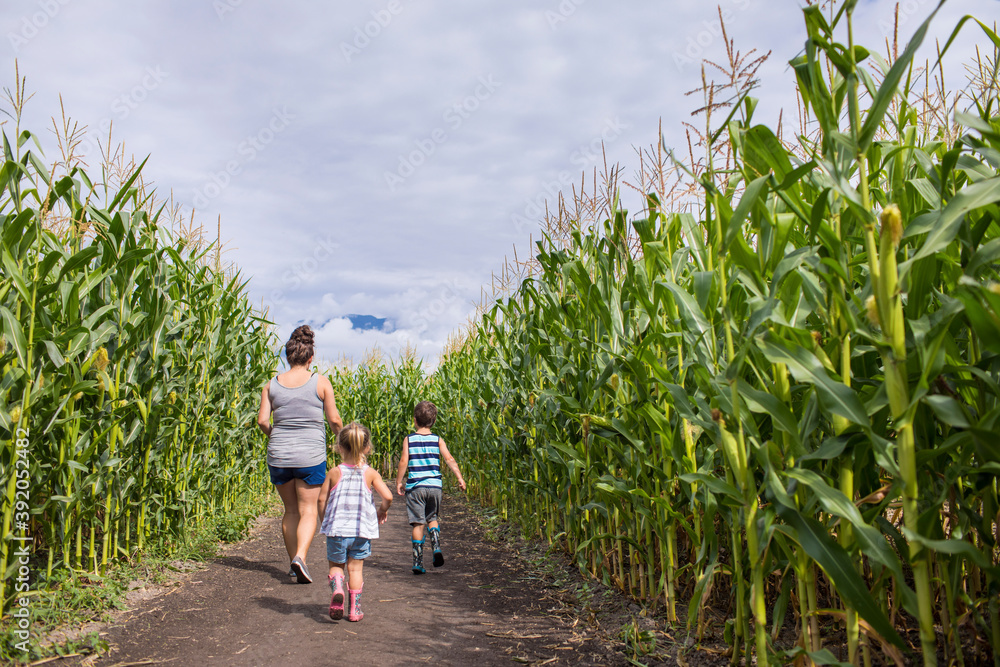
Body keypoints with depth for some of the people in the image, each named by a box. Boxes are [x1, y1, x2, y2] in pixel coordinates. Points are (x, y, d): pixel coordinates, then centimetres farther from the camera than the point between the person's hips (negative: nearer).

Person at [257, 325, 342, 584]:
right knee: (308, 511, 4)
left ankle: (293, 564, 21)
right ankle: (300, 557, -16)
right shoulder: (320, 382, -5)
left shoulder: (272, 385, 2)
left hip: (278, 455, 3)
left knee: (290, 510, 16)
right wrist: (341, 435, 15)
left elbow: (262, 420, -2)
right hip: (310, 456, -3)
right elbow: (334, 419, -5)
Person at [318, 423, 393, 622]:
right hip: (362, 529, 0)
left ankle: (337, 588, -14)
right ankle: (354, 609, 13)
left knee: (336, 565, 16)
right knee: (356, 568, 13)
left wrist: (325, 519, 17)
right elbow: (388, 496, -12)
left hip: (336, 528, 0)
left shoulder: (334, 473, -2)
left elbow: (322, 499, 1)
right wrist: (382, 510, 9)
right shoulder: (371, 474, -3)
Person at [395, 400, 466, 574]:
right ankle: (437, 547, -1)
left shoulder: (409, 439, 0)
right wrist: (459, 478, -5)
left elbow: (403, 461, -5)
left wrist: (398, 482, 4)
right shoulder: (438, 440, 3)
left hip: (415, 486, -2)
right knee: (432, 518, 21)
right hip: (434, 486, 2)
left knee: (418, 523, 3)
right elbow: (449, 459, -5)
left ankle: (418, 562, 3)